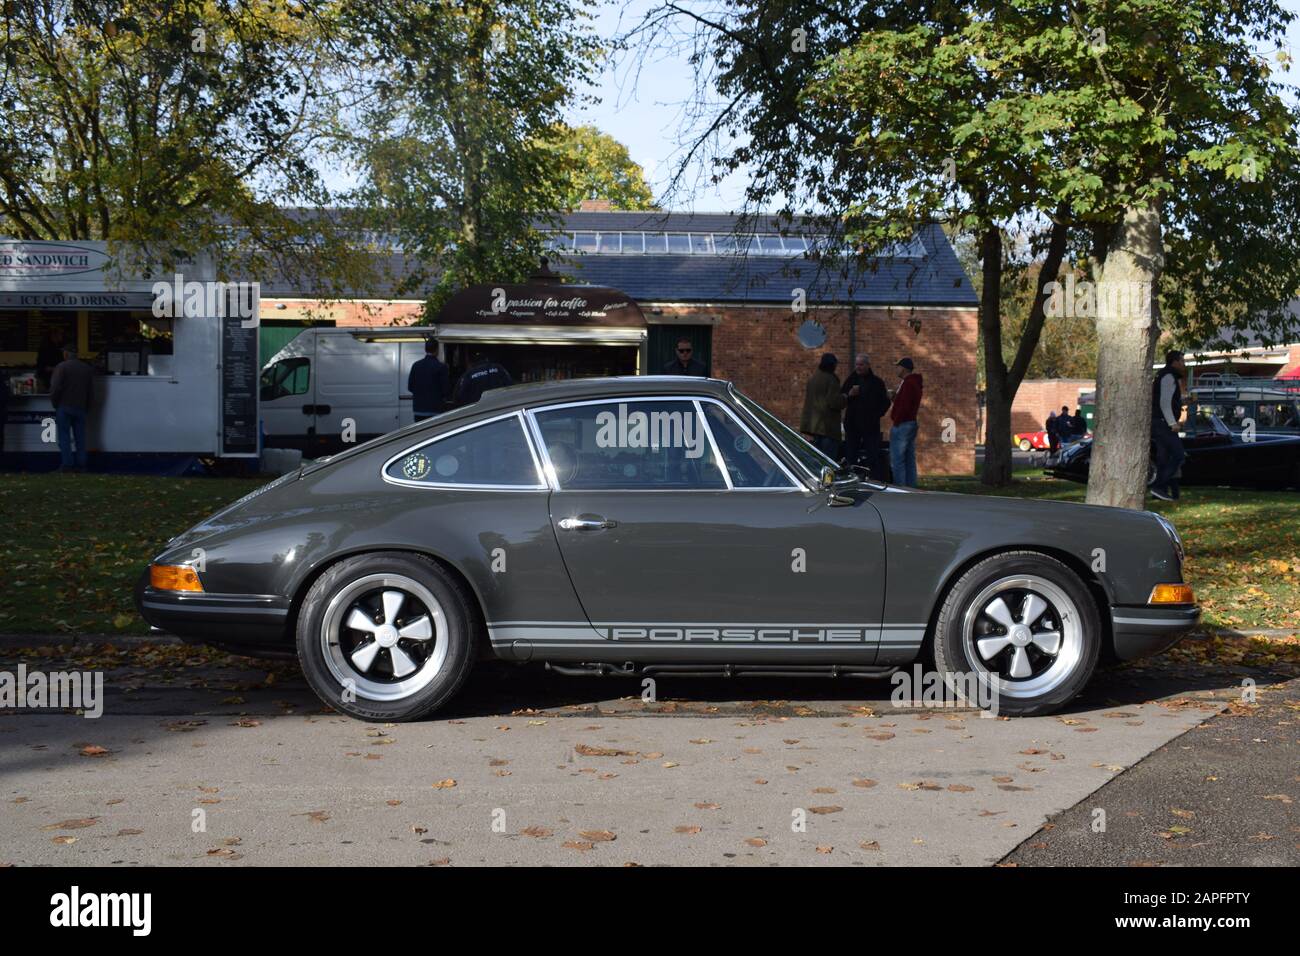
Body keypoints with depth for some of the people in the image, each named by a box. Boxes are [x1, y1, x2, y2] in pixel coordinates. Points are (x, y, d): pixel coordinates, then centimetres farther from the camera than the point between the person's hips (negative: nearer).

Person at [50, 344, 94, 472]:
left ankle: (67, 464, -6)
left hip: (64, 407, -4)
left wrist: (54, 403, -1)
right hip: (80, 408, 4)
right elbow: (91, 391, 9)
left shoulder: (61, 367, -8)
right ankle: (81, 465, 6)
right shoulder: (88, 369, 9)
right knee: (80, 437, 8)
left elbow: (55, 388, -14)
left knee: (64, 436, -1)